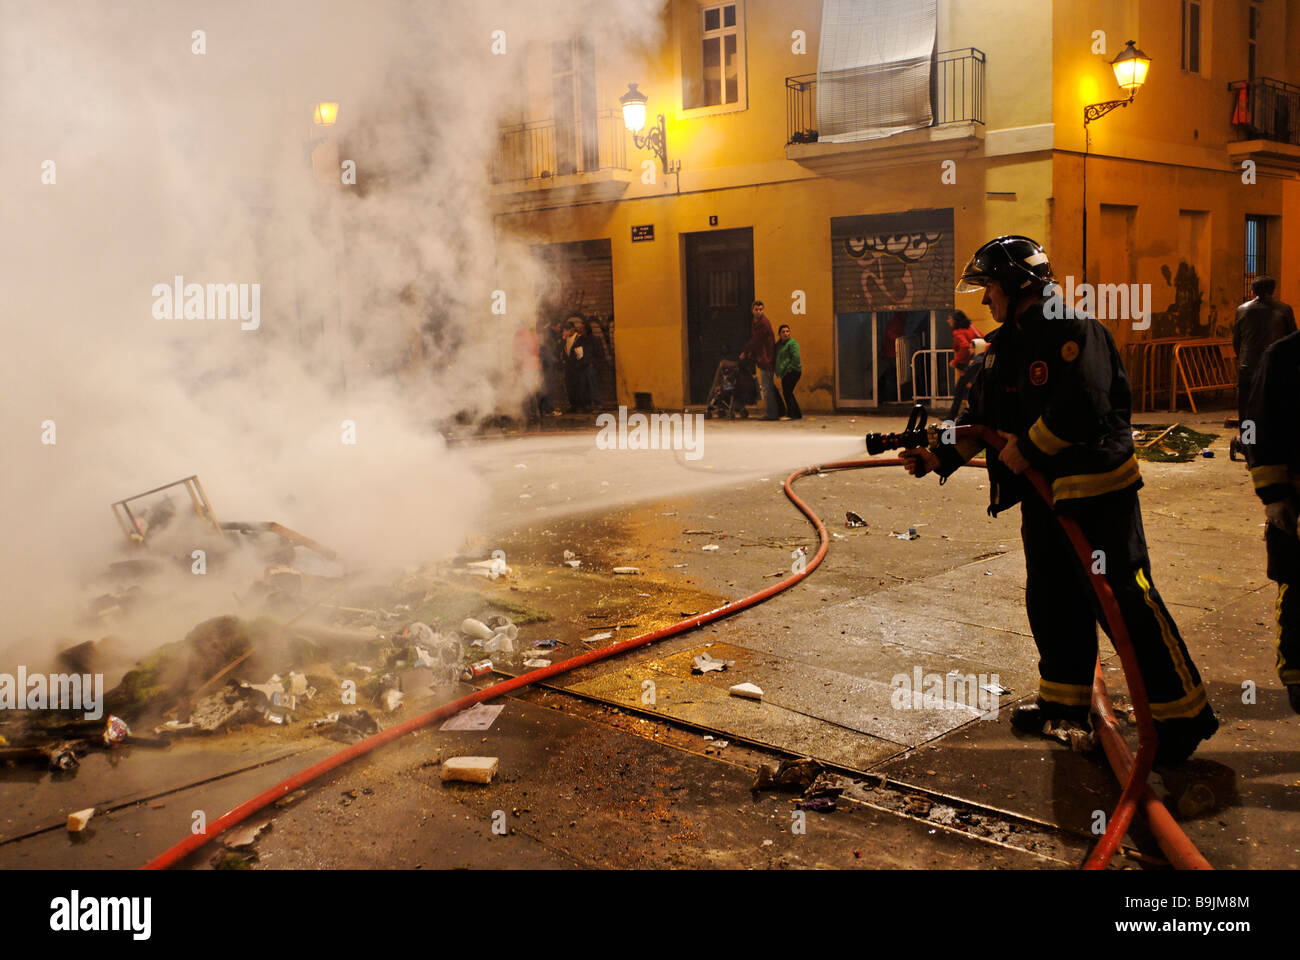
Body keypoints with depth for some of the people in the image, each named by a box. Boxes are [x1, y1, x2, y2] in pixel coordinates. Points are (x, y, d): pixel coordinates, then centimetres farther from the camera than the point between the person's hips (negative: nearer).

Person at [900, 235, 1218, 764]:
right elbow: (981, 415, 17)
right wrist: (941, 457, 6)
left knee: (1123, 600, -9)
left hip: (1096, 488, -9)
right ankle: (1064, 702, 28)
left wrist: (1026, 451, -18)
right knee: (1052, 601, 14)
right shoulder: (1003, 347, 15)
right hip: (1042, 493, 9)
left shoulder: (1073, 330, -14)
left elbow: (1081, 407, -26)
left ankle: (1183, 712, 1)